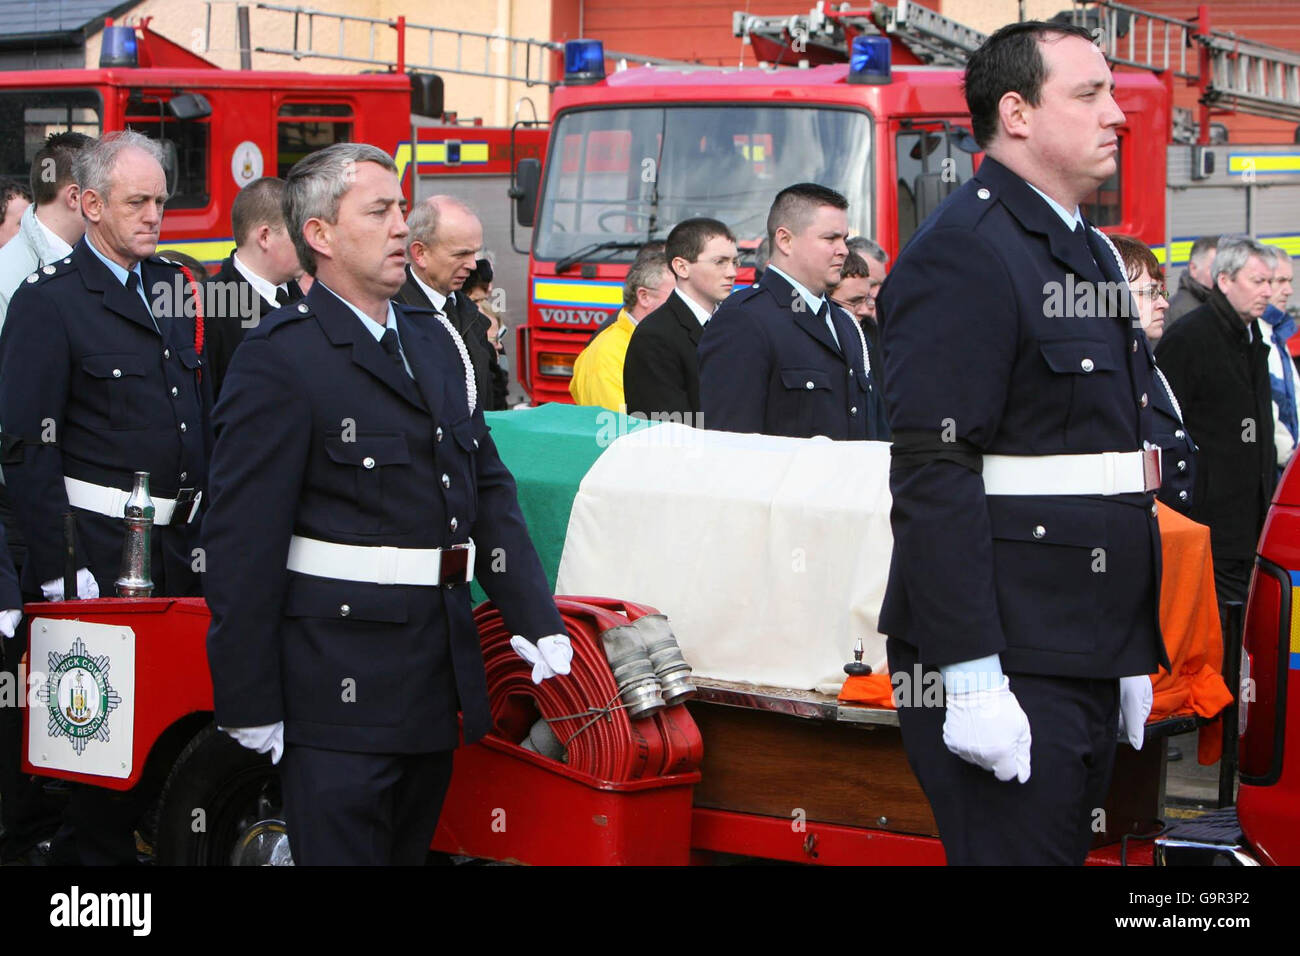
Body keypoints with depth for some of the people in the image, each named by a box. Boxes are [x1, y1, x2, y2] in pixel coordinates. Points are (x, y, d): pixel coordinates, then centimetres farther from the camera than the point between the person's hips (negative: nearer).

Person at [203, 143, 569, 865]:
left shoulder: (437, 340, 14)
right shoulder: (279, 359, -11)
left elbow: (489, 488, 17)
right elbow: (245, 541, -14)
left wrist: (539, 623, 8)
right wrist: (249, 704, -16)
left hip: (438, 677, 7)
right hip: (338, 689, -7)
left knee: (411, 848, 15)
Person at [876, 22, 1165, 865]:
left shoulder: (1092, 254, 18)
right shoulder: (962, 252, -12)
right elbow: (933, 477, -20)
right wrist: (972, 682, -24)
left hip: (1086, 660, 9)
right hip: (1010, 665, -9)